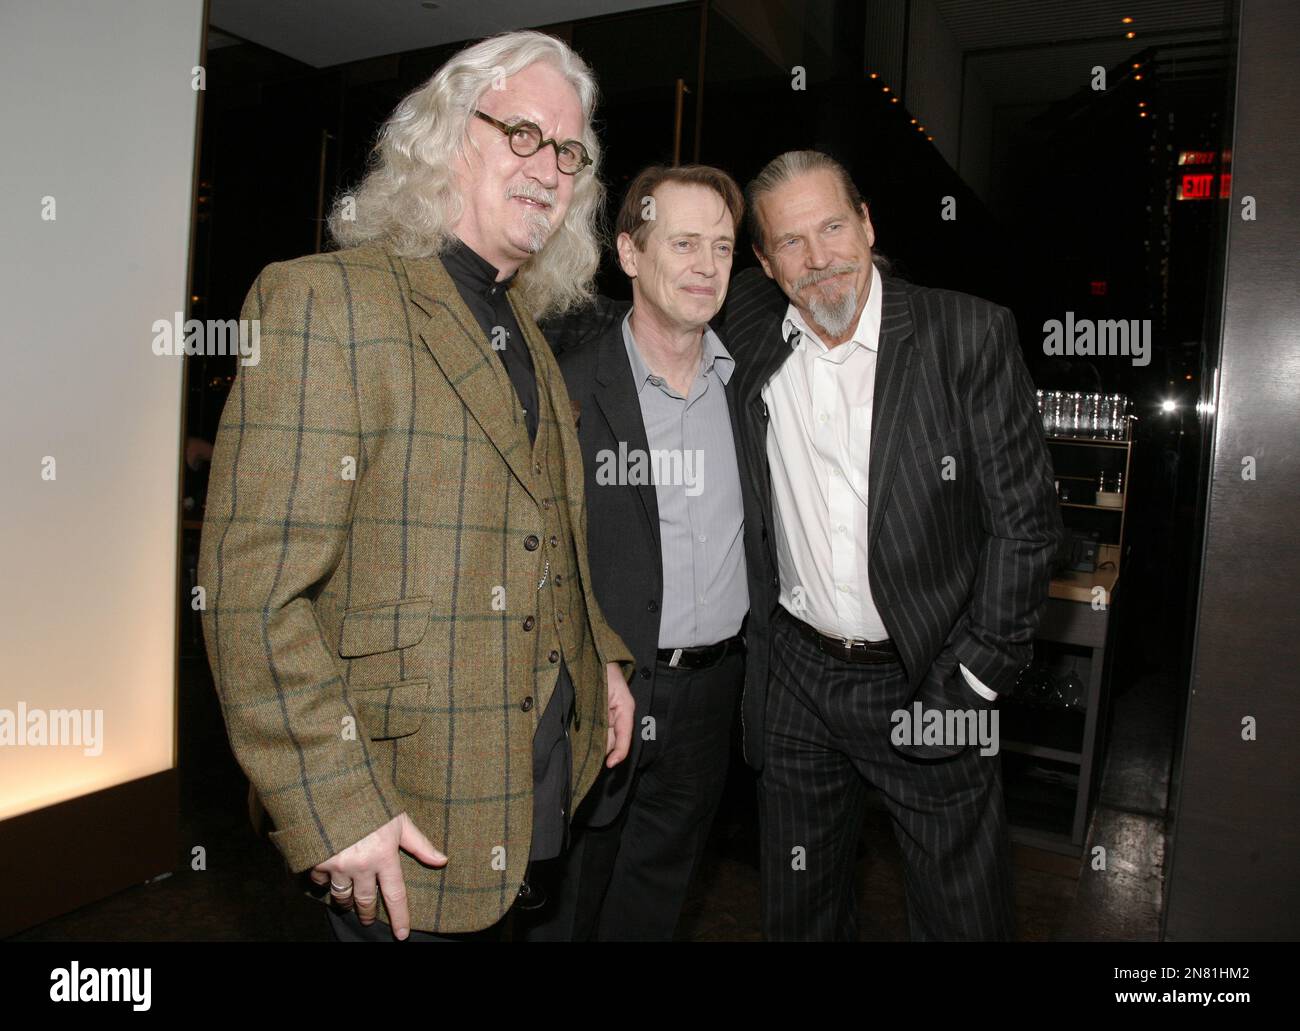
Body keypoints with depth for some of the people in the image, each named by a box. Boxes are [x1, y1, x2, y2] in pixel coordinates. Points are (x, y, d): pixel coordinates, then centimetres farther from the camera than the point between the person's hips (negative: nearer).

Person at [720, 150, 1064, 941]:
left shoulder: (970, 335, -9)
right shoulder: (750, 334, -1)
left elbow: (1025, 518, -8)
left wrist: (969, 683, -11)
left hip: (929, 680, -2)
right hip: (795, 676, 3)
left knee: (966, 914, 11)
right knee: (799, 912, 18)